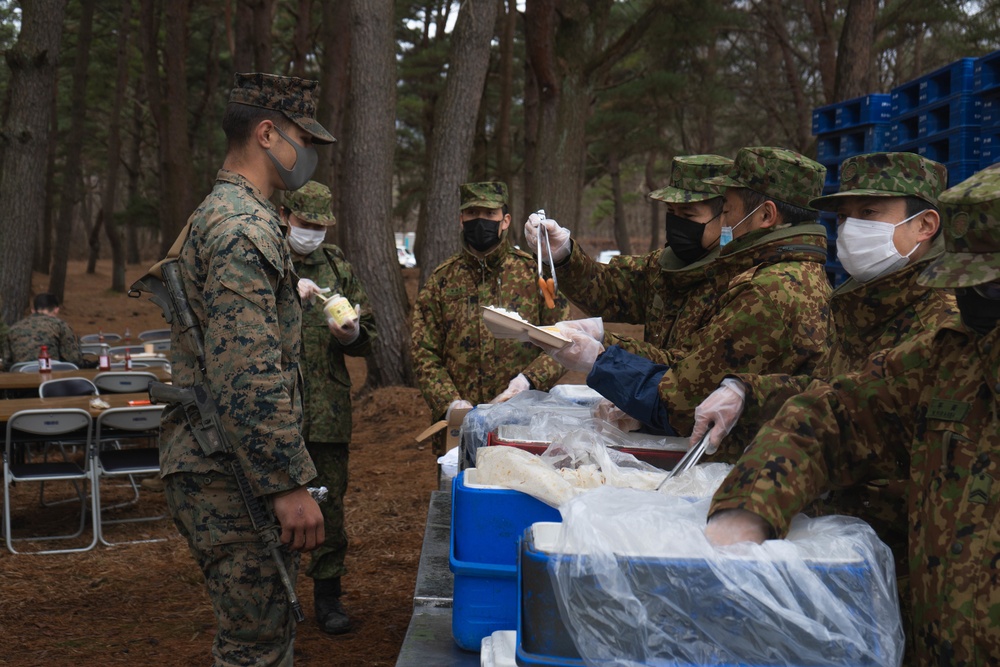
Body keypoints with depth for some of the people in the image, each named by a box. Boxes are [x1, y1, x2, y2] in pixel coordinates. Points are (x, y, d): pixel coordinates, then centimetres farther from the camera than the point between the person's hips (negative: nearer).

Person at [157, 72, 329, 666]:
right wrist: (289, 484, -22)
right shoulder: (245, 228, -18)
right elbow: (250, 377, -25)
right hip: (236, 477, -11)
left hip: (214, 467, 11)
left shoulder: (218, 216, 18)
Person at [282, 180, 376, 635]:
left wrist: (352, 333, -6)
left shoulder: (339, 268, 13)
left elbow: (369, 336, 17)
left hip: (329, 409, 3)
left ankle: (327, 594, 22)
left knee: (329, 503, 9)